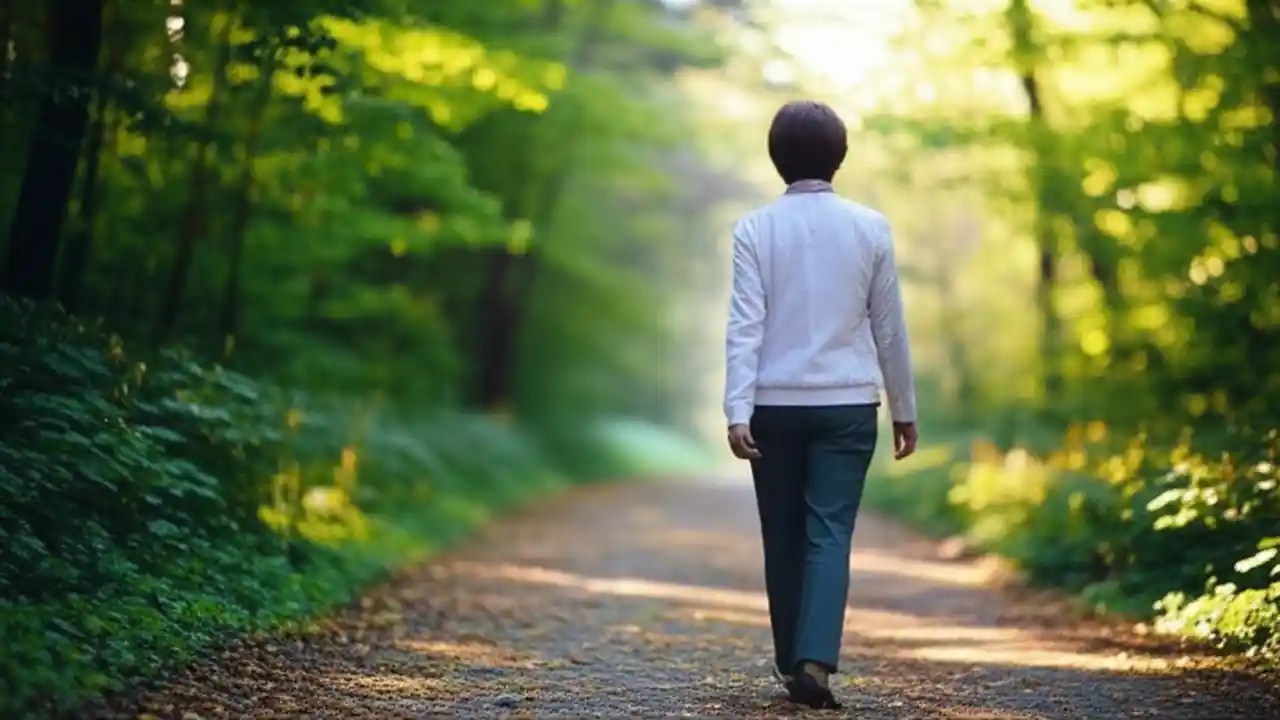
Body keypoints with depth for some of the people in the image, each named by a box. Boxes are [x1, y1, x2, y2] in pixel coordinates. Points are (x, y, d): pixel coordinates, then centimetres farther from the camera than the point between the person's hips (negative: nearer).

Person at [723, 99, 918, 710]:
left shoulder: (755, 229, -1)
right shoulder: (870, 228, 1)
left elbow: (745, 325, -8)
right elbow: (889, 327, 5)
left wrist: (737, 411, -12)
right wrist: (905, 408, 13)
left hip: (775, 405, 0)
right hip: (848, 404, 0)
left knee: (783, 536, 11)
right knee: (830, 533, -2)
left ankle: (791, 660, 21)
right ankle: (815, 660, -18)